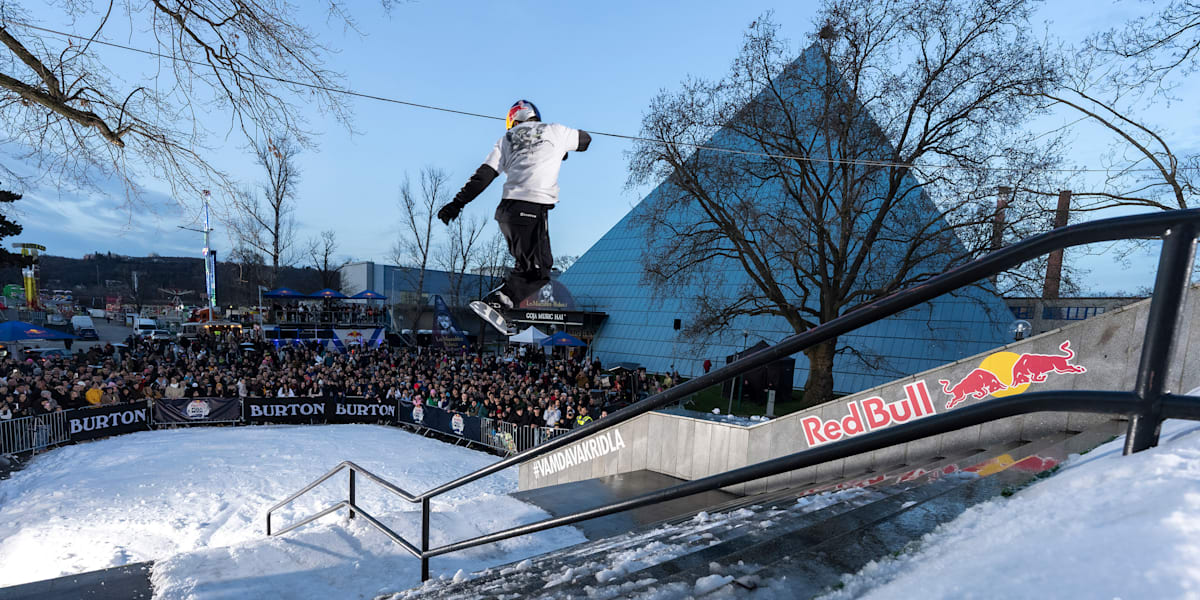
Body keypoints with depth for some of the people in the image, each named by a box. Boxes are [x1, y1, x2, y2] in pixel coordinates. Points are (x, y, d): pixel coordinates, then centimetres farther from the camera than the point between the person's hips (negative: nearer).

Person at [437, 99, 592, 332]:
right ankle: (495, 301, -15)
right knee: (538, 271, -1)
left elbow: (484, 174, 8)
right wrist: (562, 151, 50)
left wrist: (458, 202, 8)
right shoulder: (555, 131, 14)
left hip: (507, 208, 5)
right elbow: (585, 139, 32)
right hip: (532, 210, -5)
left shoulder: (506, 139, 19)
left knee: (527, 263, 19)